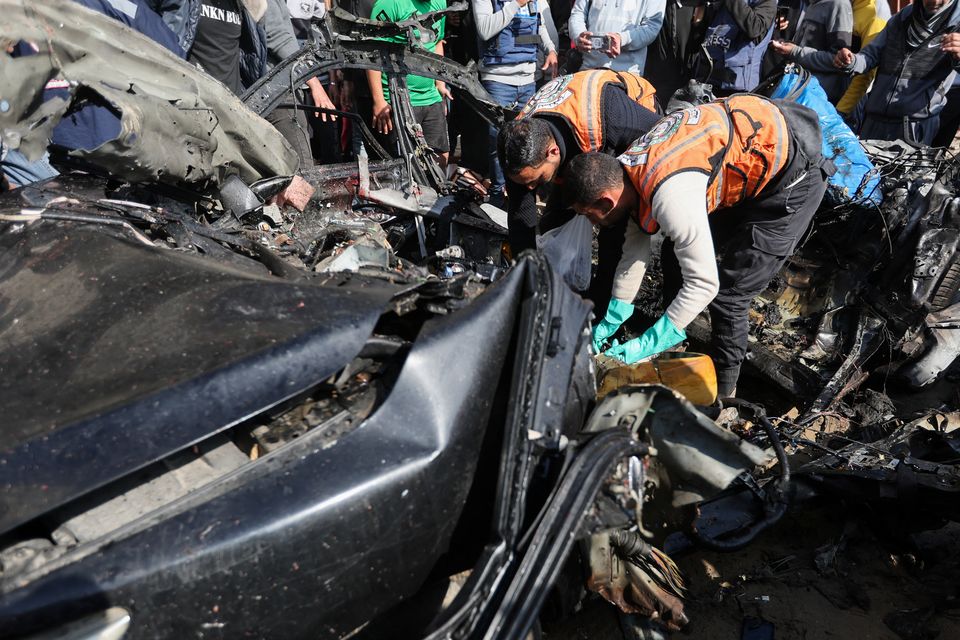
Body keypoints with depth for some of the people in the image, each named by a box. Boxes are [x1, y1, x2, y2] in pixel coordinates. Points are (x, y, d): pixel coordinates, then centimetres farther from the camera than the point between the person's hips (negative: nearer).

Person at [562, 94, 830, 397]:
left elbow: (704, 284, -29)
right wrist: (610, 322, 7)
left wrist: (646, 345, -23)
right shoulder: (631, 169, -6)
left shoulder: (671, 196, -35)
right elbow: (635, 252, 5)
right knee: (675, 258, 10)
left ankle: (723, 391, 14)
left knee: (727, 294, -9)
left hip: (793, 178, -9)